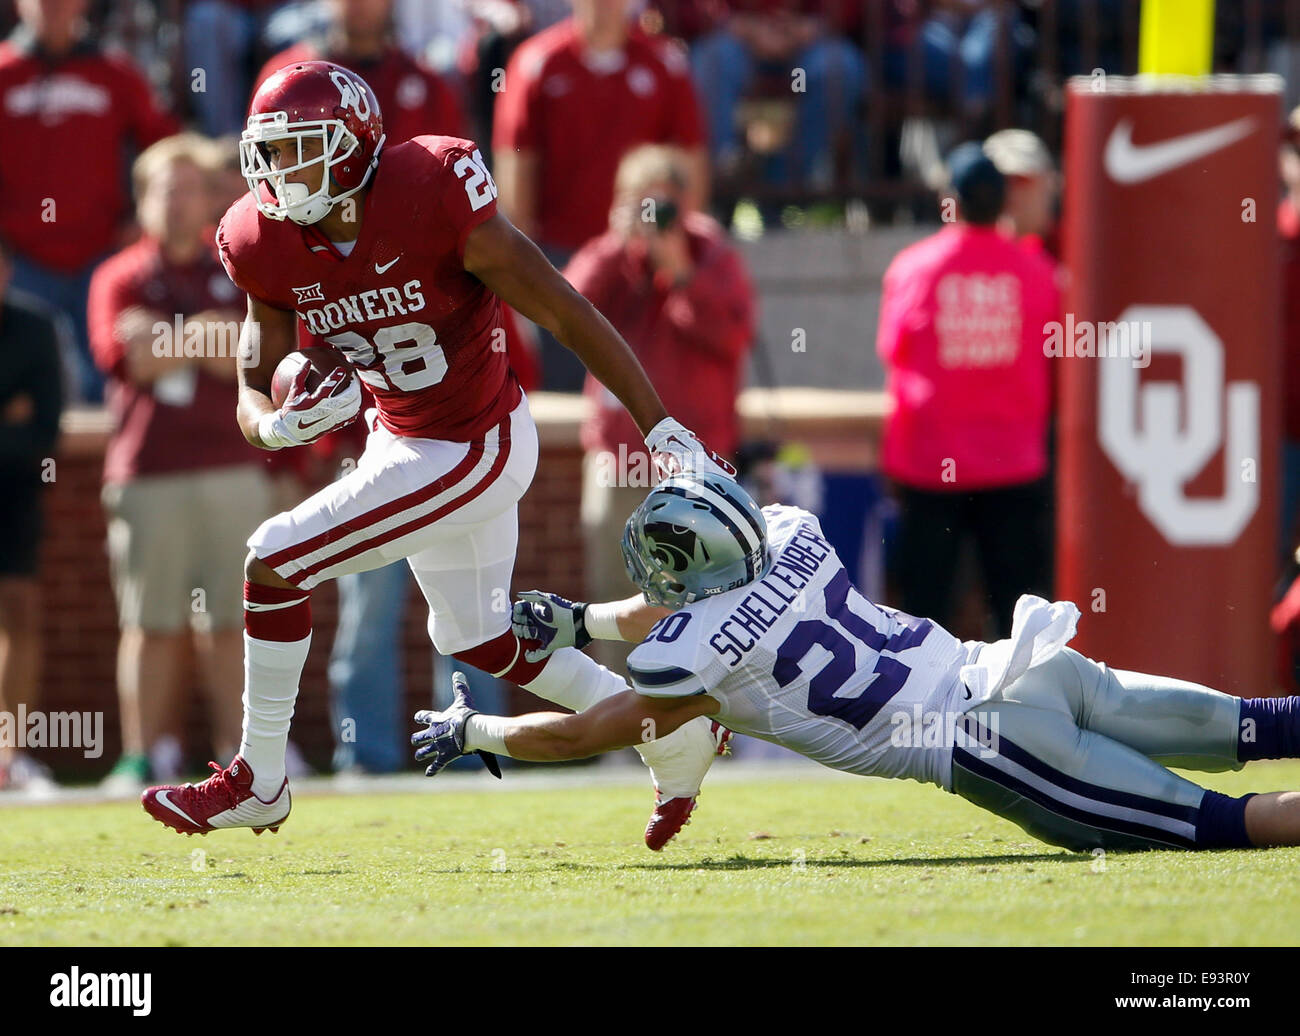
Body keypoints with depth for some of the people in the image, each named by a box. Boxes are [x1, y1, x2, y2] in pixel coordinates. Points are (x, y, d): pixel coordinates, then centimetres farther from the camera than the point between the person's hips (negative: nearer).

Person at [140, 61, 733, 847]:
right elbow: (254, 396, -3)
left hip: (473, 452, -8)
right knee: (475, 636, 22)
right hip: (403, 442, 8)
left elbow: (566, 313, -21)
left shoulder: (433, 200, -27)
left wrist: (663, 430, -17)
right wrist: (282, 422, -29)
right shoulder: (271, 247, -9)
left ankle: (259, 782, 4)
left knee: (277, 563, -12)